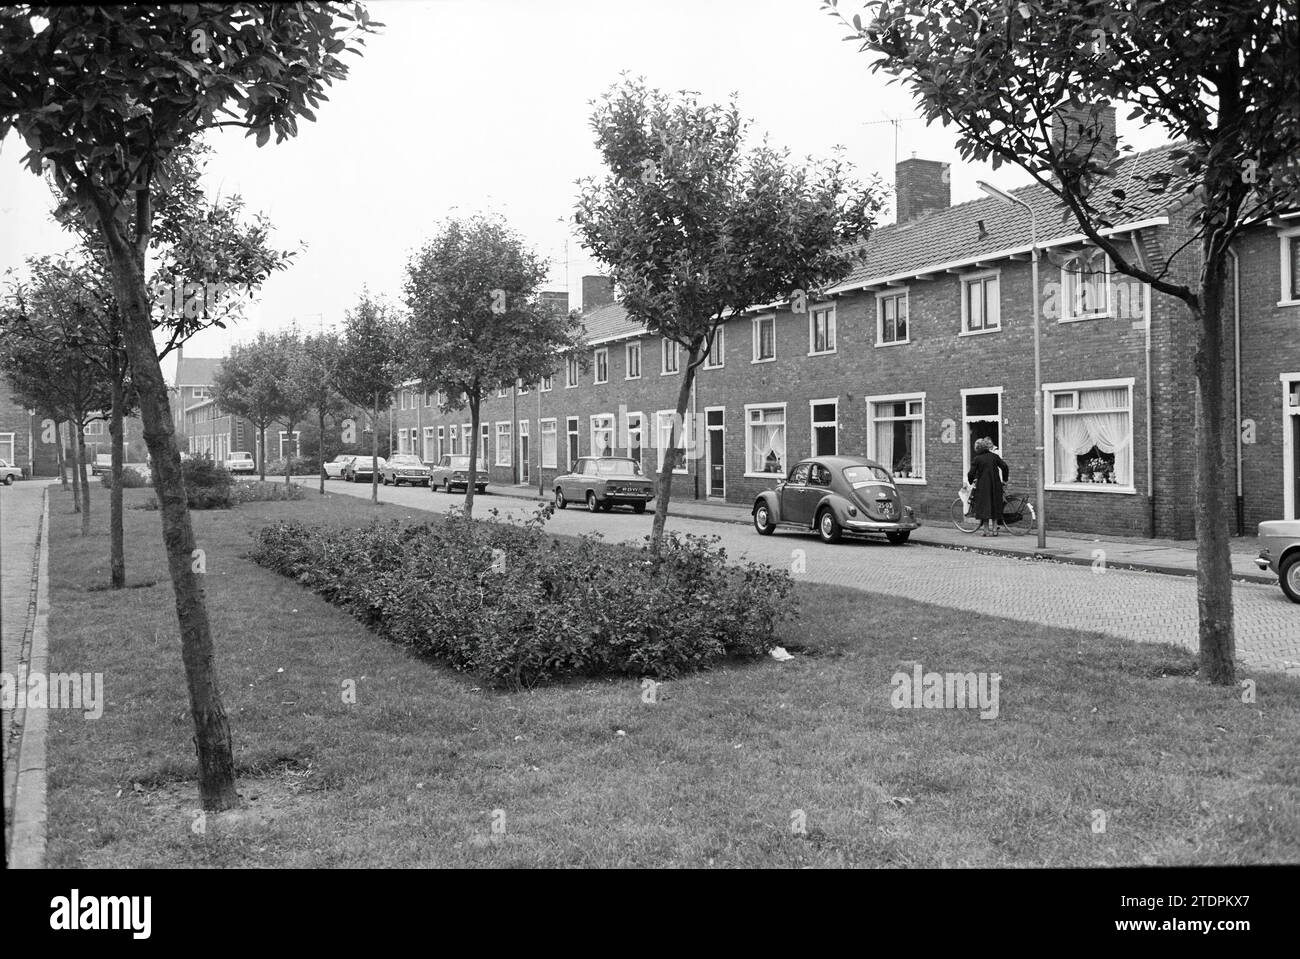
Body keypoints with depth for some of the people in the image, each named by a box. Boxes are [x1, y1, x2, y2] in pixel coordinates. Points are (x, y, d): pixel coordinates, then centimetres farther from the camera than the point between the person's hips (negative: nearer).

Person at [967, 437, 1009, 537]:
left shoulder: (977, 459, -4)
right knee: (994, 507, 13)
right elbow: (1005, 467, 2)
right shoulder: (994, 456, 5)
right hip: (995, 485, 4)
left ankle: (985, 530, 2)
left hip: (983, 485, -4)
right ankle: (994, 529, 14)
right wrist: (1004, 479, 14)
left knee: (984, 508, 3)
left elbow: (971, 473, -7)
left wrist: (971, 481, 13)